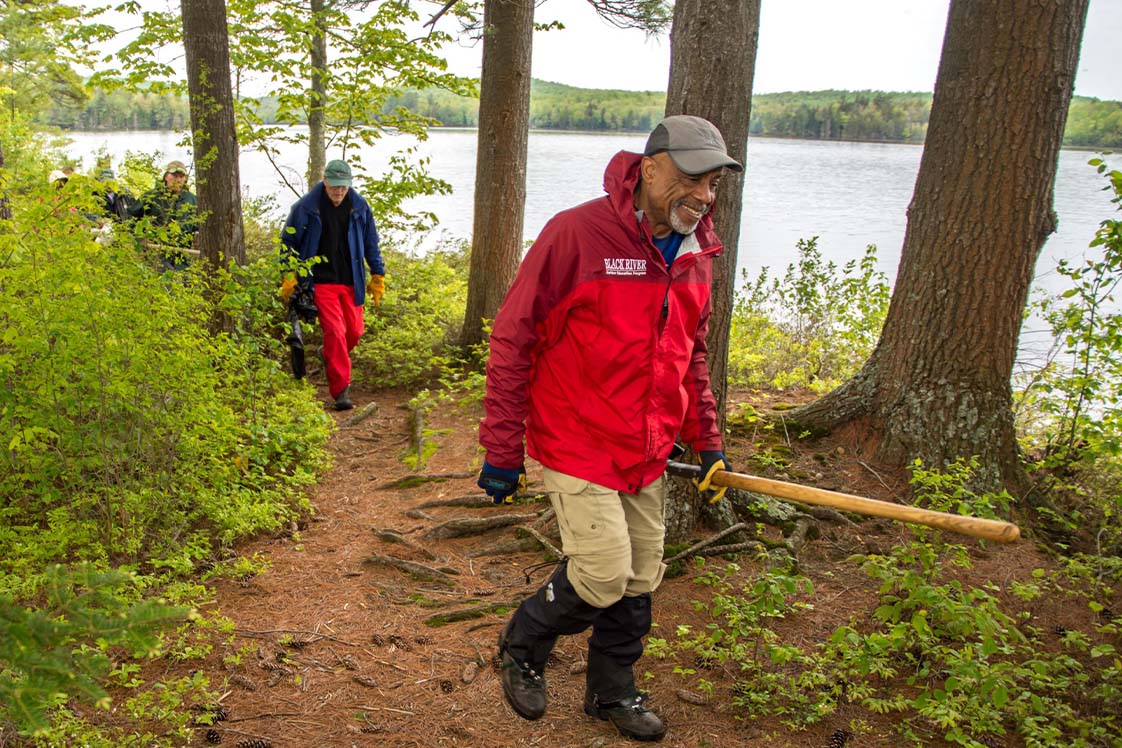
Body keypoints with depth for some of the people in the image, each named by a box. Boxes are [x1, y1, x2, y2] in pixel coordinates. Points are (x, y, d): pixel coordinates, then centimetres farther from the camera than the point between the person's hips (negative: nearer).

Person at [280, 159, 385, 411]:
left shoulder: (359, 206, 2)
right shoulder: (306, 207, -7)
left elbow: (371, 243, 12)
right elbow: (288, 241, 2)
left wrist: (377, 276, 12)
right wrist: (289, 276, -4)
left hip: (351, 282, 4)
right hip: (321, 282, -4)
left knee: (354, 331, 8)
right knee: (334, 331, -12)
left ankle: (332, 360, 40)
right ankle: (341, 390, -9)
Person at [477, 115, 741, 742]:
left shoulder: (696, 255, 5)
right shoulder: (578, 233, -16)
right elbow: (513, 338, -13)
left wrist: (708, 442, 16)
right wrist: (502, 450, -12)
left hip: (647, 455, 7)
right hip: (577, 447, -6)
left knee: (639, 582, 13)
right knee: (604, 575, -7)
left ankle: (612, 691, 37)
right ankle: (523, 645, 24)